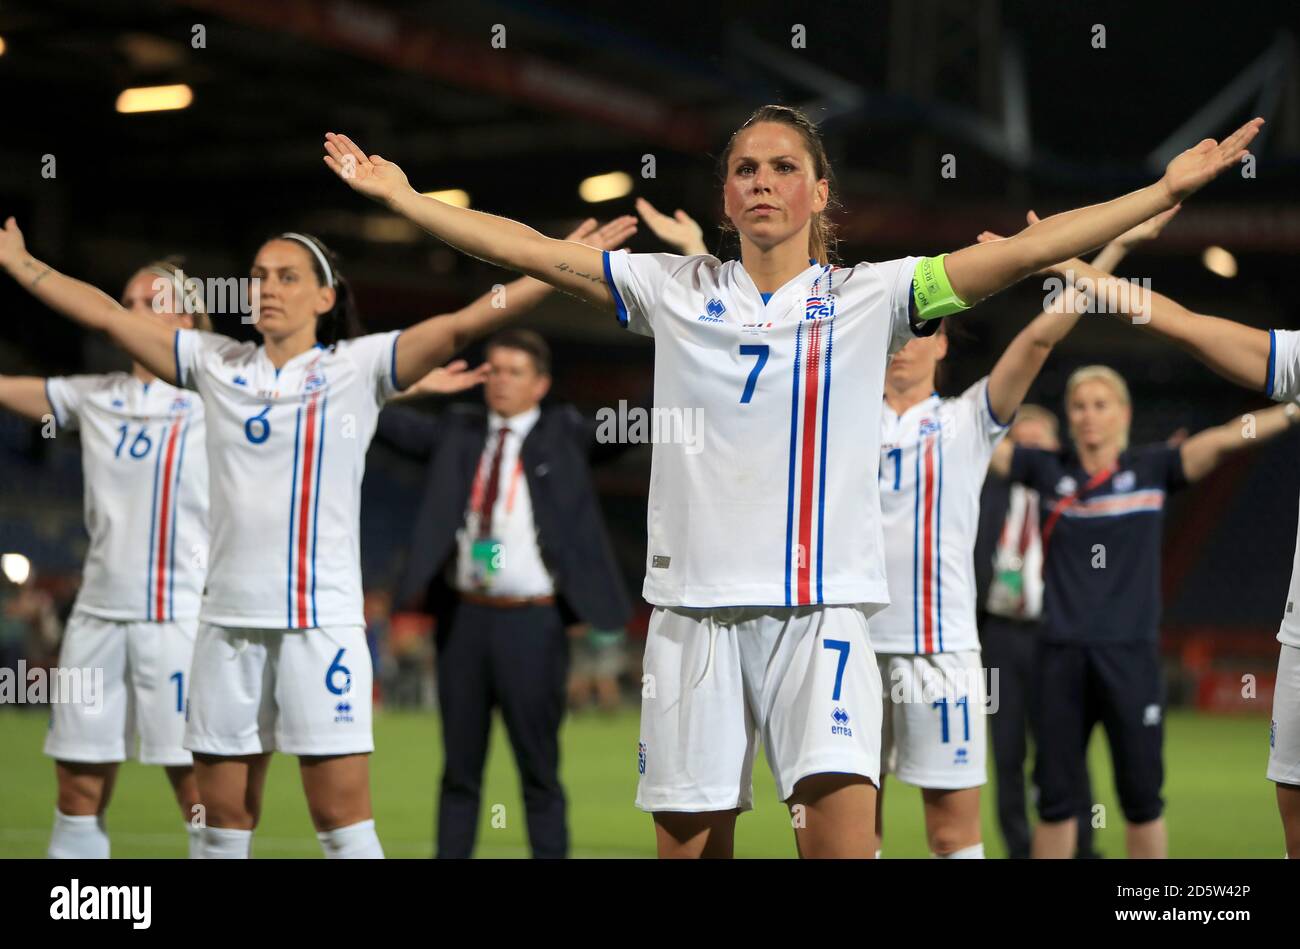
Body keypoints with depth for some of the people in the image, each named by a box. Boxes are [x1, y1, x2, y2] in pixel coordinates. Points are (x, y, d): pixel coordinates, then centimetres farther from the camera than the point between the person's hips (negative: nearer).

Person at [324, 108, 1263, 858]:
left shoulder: (868, 296, 4)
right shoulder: (675, 291, 9)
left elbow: (1022, 250, -2)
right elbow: (525, 248, 9)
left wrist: (1167, 190, -7)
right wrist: (404, 197, 6)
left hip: (823, 608, -2)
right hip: (697, 604, 2)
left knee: (843, 831, -18)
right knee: (690, 838, 4)